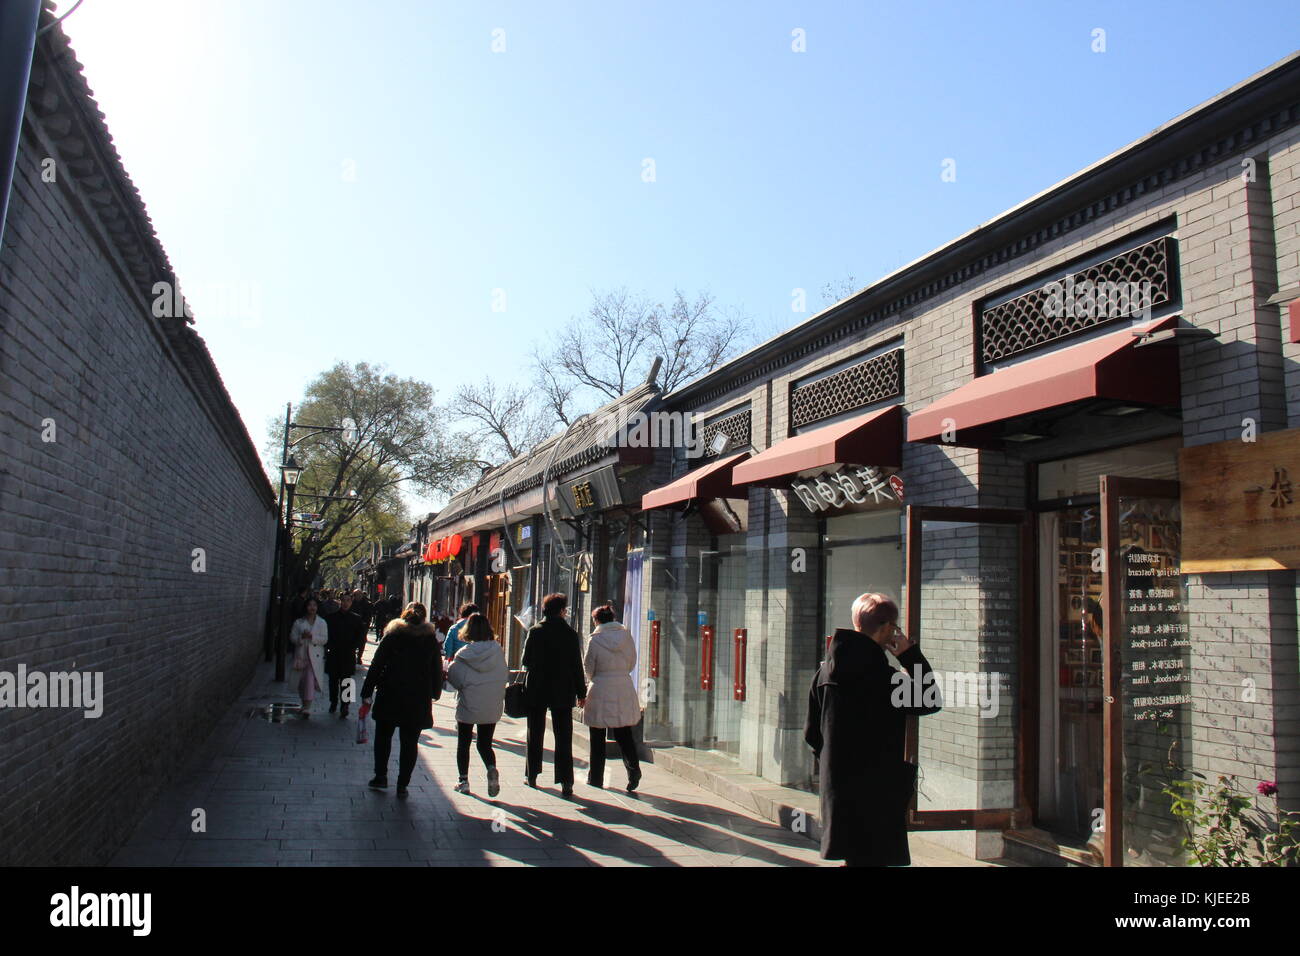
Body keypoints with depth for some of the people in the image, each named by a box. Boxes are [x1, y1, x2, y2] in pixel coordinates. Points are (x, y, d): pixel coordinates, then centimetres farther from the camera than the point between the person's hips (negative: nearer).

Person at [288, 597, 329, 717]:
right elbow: (292, 637, 3)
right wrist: (302, 637, -16)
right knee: (301, 681, 11)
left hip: (315, 656, -3)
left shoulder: (322, 623, 3)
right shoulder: (299, 622, 8)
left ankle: (307, 707, -15)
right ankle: (304, 705, 28)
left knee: (311, 680, -13)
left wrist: (312, 637, -17)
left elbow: (324, 639, -3)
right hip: (301, 655, 3)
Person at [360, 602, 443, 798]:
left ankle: (381, 777, 19)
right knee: (410, 742, 8)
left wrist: (367, 694, 0)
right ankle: (402, 785, 8)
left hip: (390, 697, 0)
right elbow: (437, 670, 5)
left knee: (383, 737, 18)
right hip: (419, 700, 1)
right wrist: (435, 693, 17)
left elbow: (376, 666, -3)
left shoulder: (392, 636, -2)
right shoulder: (431, 640, 1)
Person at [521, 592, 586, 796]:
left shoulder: (535, 631, -6)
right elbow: (577, 666, -3)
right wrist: (581, 692, 4)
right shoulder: (571, 634, -6)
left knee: (535, 735, 16)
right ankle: (566, 780, -5)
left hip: (536, 690, 1)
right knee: (563, 737, 2)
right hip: (562, 692, -1)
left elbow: (526, 661, -2)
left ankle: (532, 775, 24)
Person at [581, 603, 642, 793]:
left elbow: (588, 668, -1)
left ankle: (595, 778, 14)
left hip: (601, 691, -3)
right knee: (624, 734, 11)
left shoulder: (595, 640, -9)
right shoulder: (626, 636, 2)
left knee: (597, 737, 8)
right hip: (625, 688, 3)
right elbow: (632, 663, 9)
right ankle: (634, 769, -7)